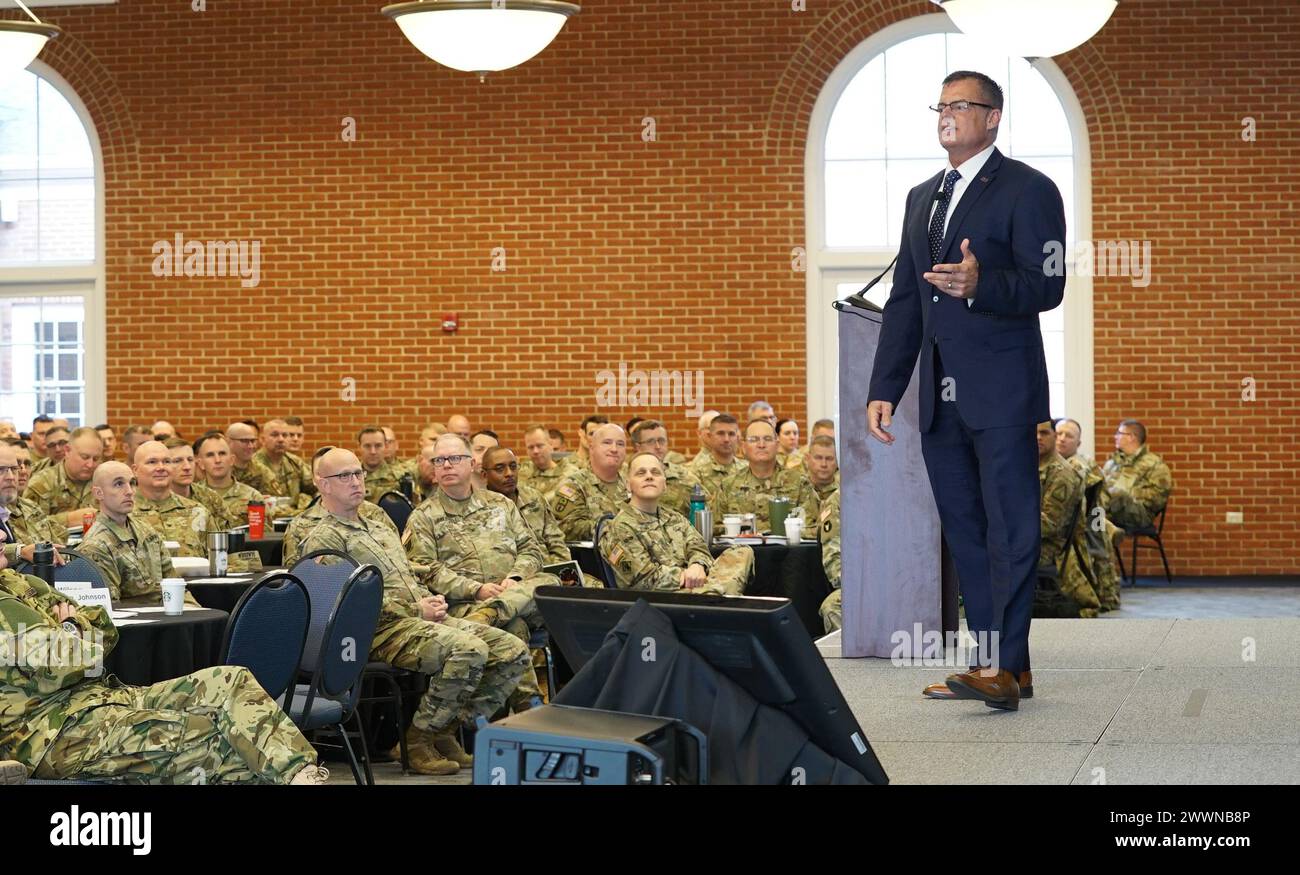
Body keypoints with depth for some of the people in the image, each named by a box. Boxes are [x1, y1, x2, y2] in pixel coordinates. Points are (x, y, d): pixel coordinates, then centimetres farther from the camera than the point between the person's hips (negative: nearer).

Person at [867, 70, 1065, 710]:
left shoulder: (1027, 190, -2)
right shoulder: (922, 198, 20)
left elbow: (1047, 287, -12)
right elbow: (903, 301, 20)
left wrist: (981, 284, -30)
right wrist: (883, 388, 13)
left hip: (1002, 393, -7)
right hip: (941, 395, 7)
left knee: (1010, 531, -8)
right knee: (963, 531, 8)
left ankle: (1002, 668, -10)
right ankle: (996, 661, 13)